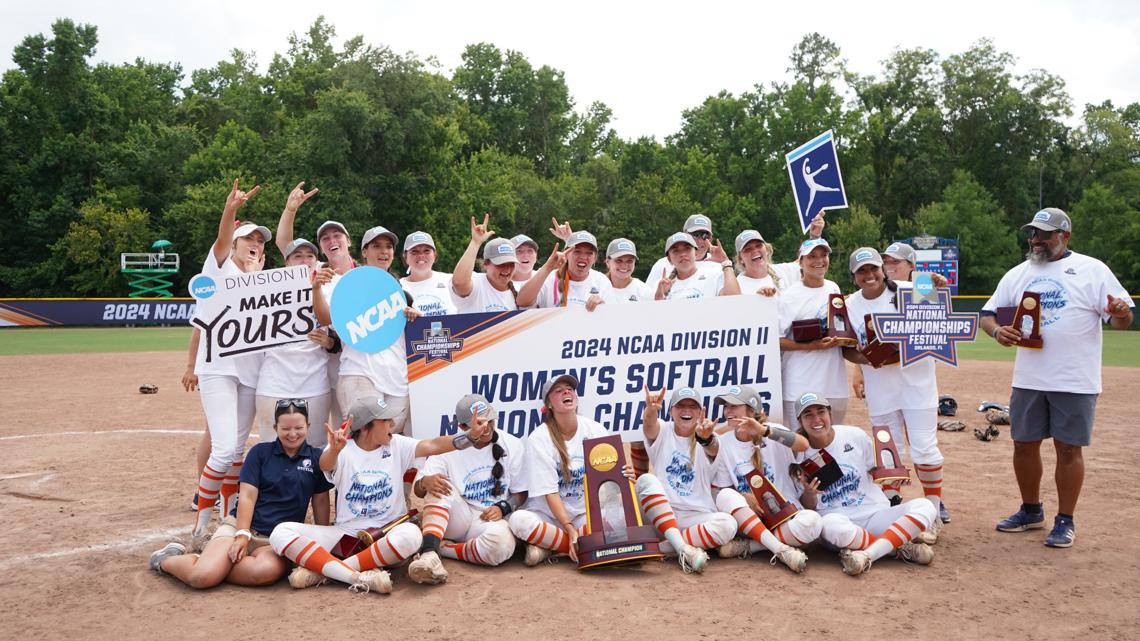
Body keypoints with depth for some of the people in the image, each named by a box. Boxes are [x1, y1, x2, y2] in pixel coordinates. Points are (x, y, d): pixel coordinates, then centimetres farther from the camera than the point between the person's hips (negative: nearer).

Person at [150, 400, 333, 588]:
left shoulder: (316, 459, 7)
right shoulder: (260, 452, 6)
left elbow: (320, 501, 9)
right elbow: (247, 496, 0)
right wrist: (242, 535, -12)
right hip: (241, 526, 0)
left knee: (266, 571, -37)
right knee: (200, 577, -25)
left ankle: (217, 566, -10)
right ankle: (166, 560, 9)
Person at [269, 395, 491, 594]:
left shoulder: (397, 446, 3)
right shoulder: (343, 452, -4)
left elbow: (434, 445, -10)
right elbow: (325, 465, -26)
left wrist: (471, 436, -27)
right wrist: (334, 450, -51)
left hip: (387, 533, 1)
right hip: (346, 534, 0)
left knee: (410, 535, -37)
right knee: (282, 532, -22)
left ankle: (322, 569, -24)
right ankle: (357, 577, -36)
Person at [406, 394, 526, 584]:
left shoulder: (512, 445, -2)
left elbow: (521, 492, 6)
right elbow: (419, 491, -6)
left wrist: (502, 508, -14)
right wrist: (425, 482, -31)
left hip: (491, 520, 0)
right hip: (456, 520, 1)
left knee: (502, 543, -36)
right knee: (439, 486, -29)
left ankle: (444, 548, -16)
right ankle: (429, 552, -41)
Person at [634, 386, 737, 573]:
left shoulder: (710, 439, 2)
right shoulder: (662, 431, 3)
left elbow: (712, 448, -23)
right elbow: (649, 425, -22)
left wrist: (706, 438, -49)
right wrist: (651, 409, -48)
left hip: (698, 517, 0)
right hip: (660, 514, 0)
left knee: (728, 523, -28)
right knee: (646, 480, -28)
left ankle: (657, 547, -27)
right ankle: (684, 548, -36)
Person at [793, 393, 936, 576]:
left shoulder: (855, 436, 1)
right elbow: (807, 507, 1)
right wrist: (809, 493, -22)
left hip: (875, 514, 3)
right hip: (839, 520, -3)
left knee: (924, 506, -20)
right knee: (831, 524, -39)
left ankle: (867, 554, -31)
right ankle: (900, 548, -20)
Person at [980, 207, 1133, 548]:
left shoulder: (1092, 270, -3)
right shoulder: (1018, 274, 9)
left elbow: (1123, 320, -6)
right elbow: (987, 314, 9)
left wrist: (1120, 313, -30)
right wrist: (997, 330, -13)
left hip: (1075, 381, -4)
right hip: (1027, 380, 4)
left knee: (1069, 448, 2)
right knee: (1024, 444, 11)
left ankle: (1065, 522, 15)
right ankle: (1031, 511, 28)